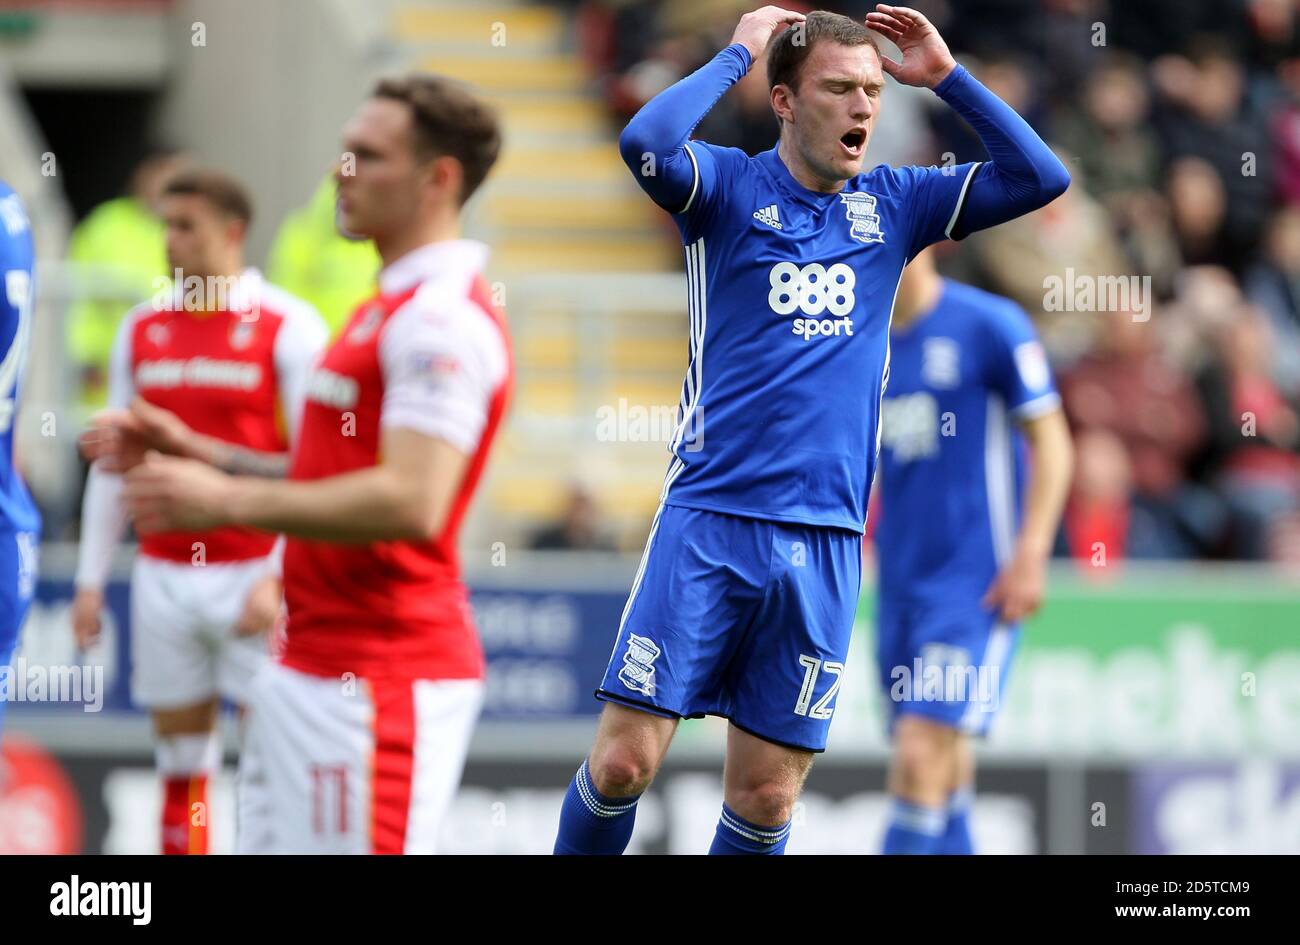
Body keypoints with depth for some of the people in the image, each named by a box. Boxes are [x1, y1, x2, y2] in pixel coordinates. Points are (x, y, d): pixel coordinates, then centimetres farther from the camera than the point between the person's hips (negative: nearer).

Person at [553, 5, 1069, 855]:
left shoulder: (893, 205, 11)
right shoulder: (731, 187, 0)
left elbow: (1041, 178, 6)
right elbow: (645, 143, -21)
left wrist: (947, 76, 1)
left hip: (826, 541, 3)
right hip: (708, 521, -3)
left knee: (767, 795, 3)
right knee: (625, 759, -9)